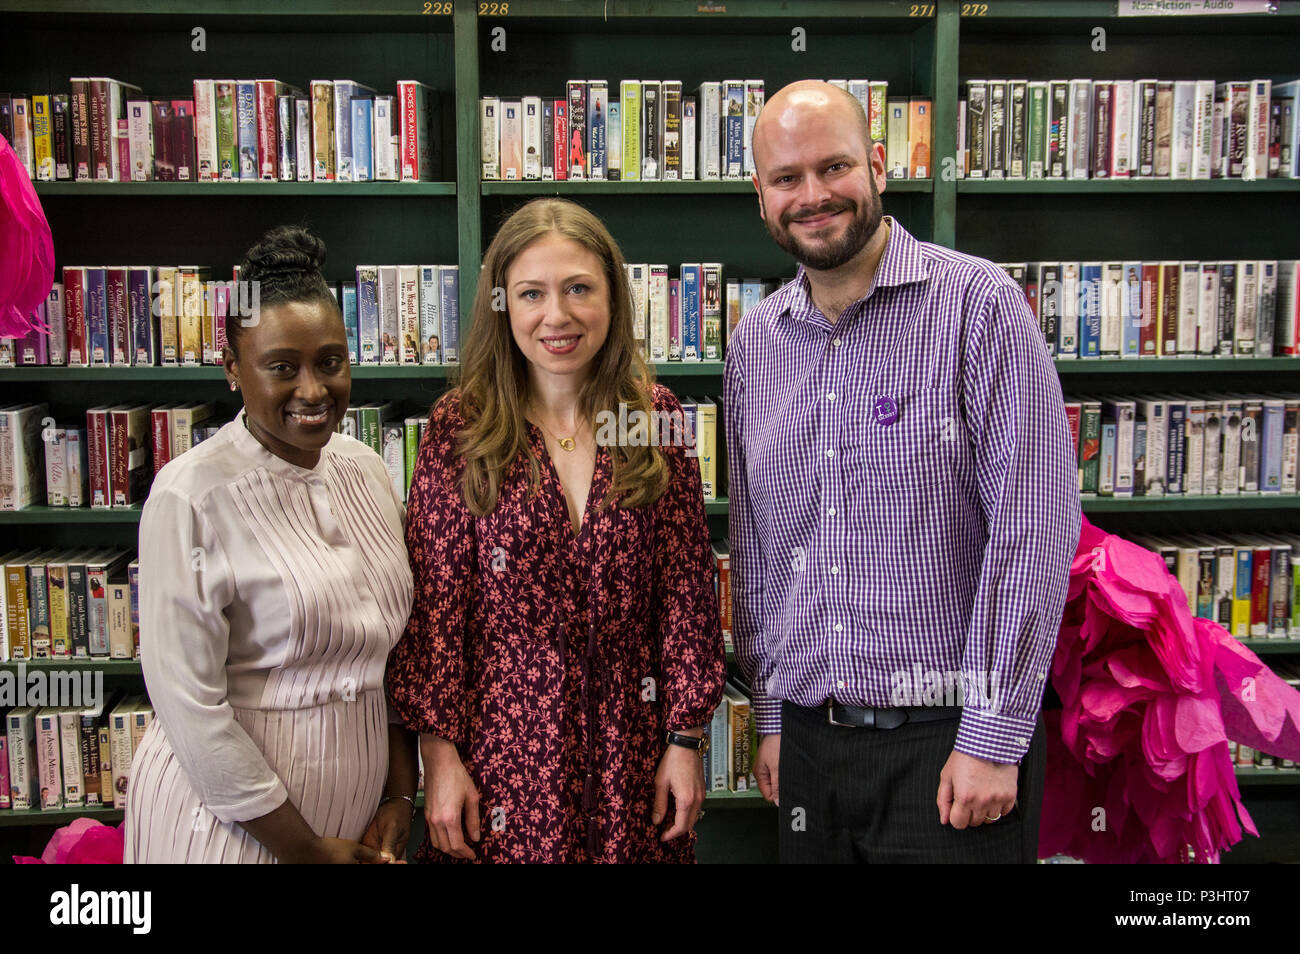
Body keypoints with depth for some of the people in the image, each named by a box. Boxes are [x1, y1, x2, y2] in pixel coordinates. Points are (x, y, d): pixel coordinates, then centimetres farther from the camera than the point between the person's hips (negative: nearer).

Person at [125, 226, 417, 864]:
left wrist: (400, 794, 3)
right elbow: (189, 703, -18)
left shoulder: (365, 469, 1)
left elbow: (396, 645, 7)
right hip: (234, 816, -5)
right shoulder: (190, 497, -17)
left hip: (358, 805, 6)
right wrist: (303, 848, -14)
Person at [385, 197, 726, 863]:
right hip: (502, 740, -1)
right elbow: (433, 602, -5)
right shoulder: (460, 426, -5)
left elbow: (685, 586, 0)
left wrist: (686, 736, -1)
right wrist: (439, 749, -7)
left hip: (630, 737, 2)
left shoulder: (655, 416, -1)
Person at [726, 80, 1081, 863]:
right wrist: (772, 713, 11)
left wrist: (993, 738, -14)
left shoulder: (978, 305, -9)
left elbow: (1035, 526, -14)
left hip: (948, 742, -4)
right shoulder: (752, 346, 7)